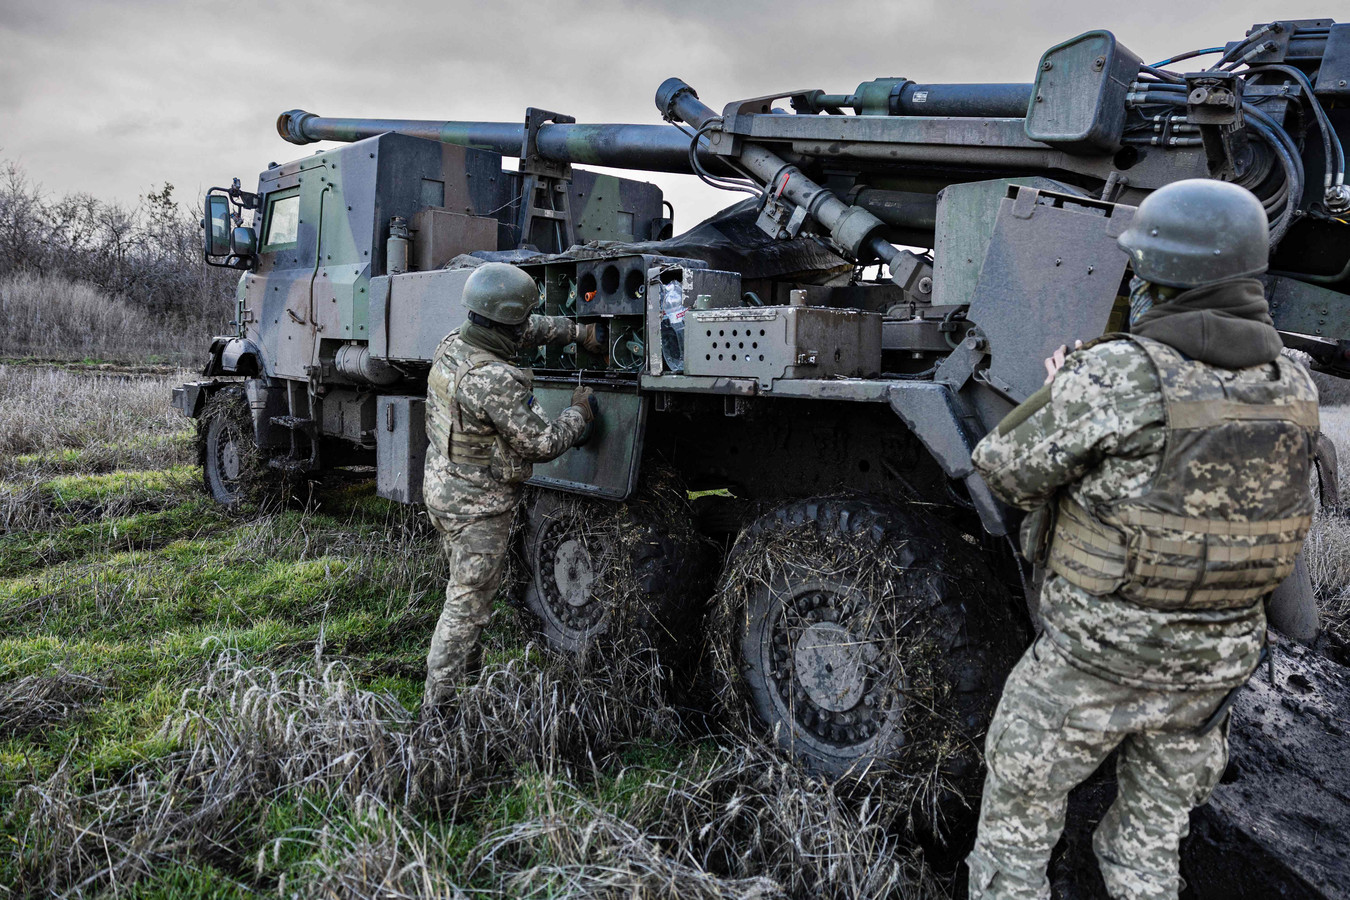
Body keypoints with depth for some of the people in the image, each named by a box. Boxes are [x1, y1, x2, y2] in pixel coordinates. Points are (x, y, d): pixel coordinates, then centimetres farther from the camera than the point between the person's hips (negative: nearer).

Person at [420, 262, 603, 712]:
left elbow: (526, 331, 15)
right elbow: (541, 444, -23)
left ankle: (467, 667, 42)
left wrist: (578, 331, 18)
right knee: (467, 603, 1)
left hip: (441, 487, 9)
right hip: (477, 507, -9)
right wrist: (580, 412, -7)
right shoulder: (495, 380, -29)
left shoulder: (452, 344, 0)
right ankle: (439, 705, 9)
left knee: (468, 588, 25)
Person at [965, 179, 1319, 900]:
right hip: (1213, 666, 6)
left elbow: (1005, 468, -14)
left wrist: (1064, 395, 4)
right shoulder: (1294, 389, -2)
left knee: (1016, 825, 16)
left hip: (1092, 657, -6)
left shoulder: (1117, 375, -22)